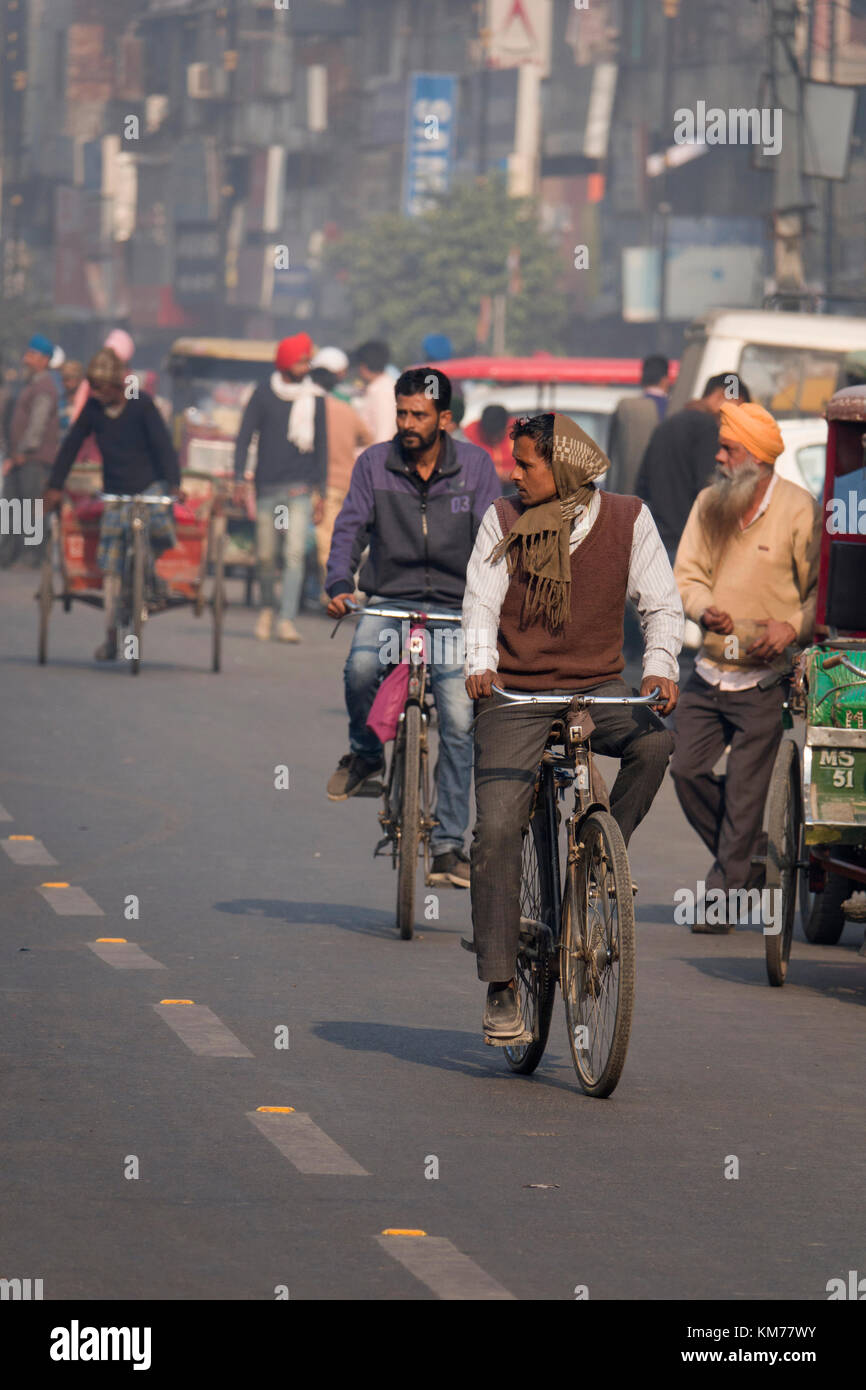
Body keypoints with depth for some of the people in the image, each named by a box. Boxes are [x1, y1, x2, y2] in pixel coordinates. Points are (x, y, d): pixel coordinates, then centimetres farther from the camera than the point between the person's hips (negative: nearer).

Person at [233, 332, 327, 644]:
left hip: (299, 489, 0)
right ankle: (267, 609, 28)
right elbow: (245, 436, 4)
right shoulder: (264, 394, 3)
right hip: (267, 486, 0)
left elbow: (321, 444, 14)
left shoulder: (315, 398, 8)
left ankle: (287, 620, -15)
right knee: (266, 555, 5)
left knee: (295, 553, -12)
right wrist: (239, 478, -4)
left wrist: (319, 487, 9)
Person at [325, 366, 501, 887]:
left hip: (455, 610, 0)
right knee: (362, 665, -32)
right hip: (391, 602, 0)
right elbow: (351, 527, 0)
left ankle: (448, 844, 0)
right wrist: (339, 583, -18)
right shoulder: (375, 464, 3)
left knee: (460, 721, -9)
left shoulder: (475, 466, 1)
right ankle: (366, 754, 0)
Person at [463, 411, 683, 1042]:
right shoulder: (503, 521, 2)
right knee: (497, 826, -14)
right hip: (516, 694, 0)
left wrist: (660, 667, -21)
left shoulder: (627, 519, 1)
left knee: (655, 741, -31)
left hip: (599, 688, 0)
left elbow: (662, 601, -2)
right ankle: (500, 985, -9)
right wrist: (480, 663, -23)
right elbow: (482, 601, -3)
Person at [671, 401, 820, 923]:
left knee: (744, 791, -4)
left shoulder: (798, 510, -8)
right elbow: (687, 573, 6)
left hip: (763, 678, -5)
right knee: (688, 771, 3)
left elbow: (823, 589, -6)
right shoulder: (708, 504, 7)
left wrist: (791, 627, -22)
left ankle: (724, 894, 4)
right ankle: (746, 862, 23)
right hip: (709, 670, 6)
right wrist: (705, 609, -15)